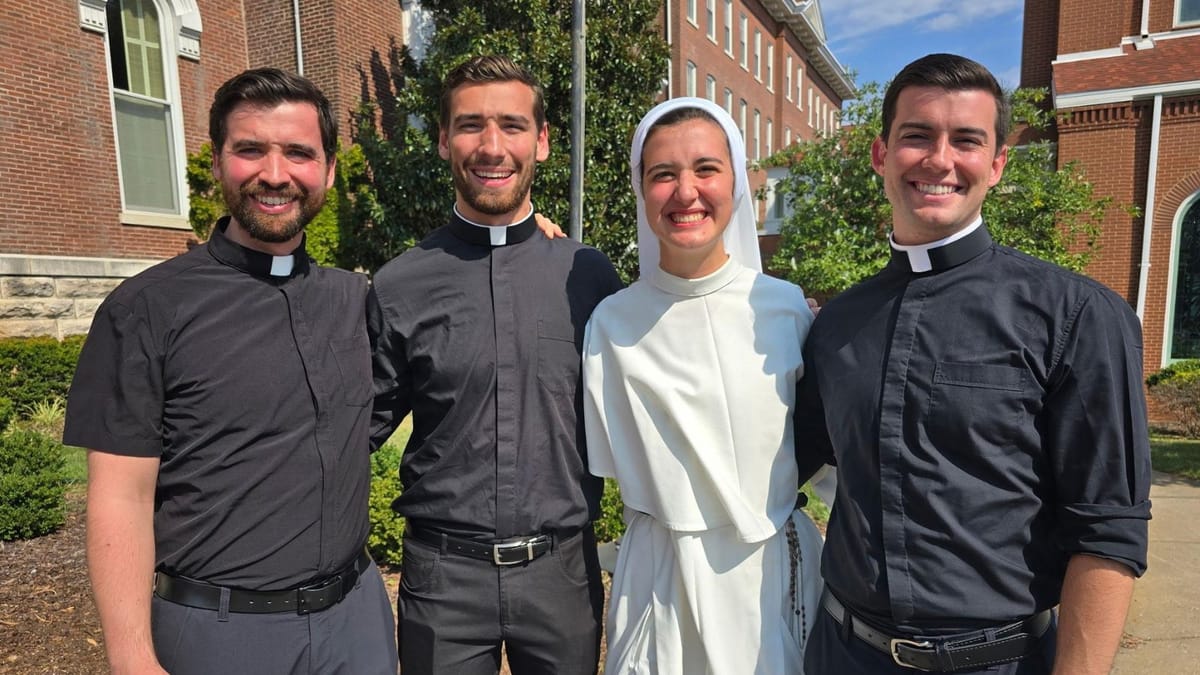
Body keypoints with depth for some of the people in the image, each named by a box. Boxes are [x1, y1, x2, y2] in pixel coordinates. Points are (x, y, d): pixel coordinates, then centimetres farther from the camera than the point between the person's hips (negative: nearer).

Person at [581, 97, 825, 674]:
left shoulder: (787, 307, -6)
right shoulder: (612, 322, -10)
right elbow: (604, 459, 0)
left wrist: (766, 498, 3)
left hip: (777, 565, 2)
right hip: (662, 572, -1)